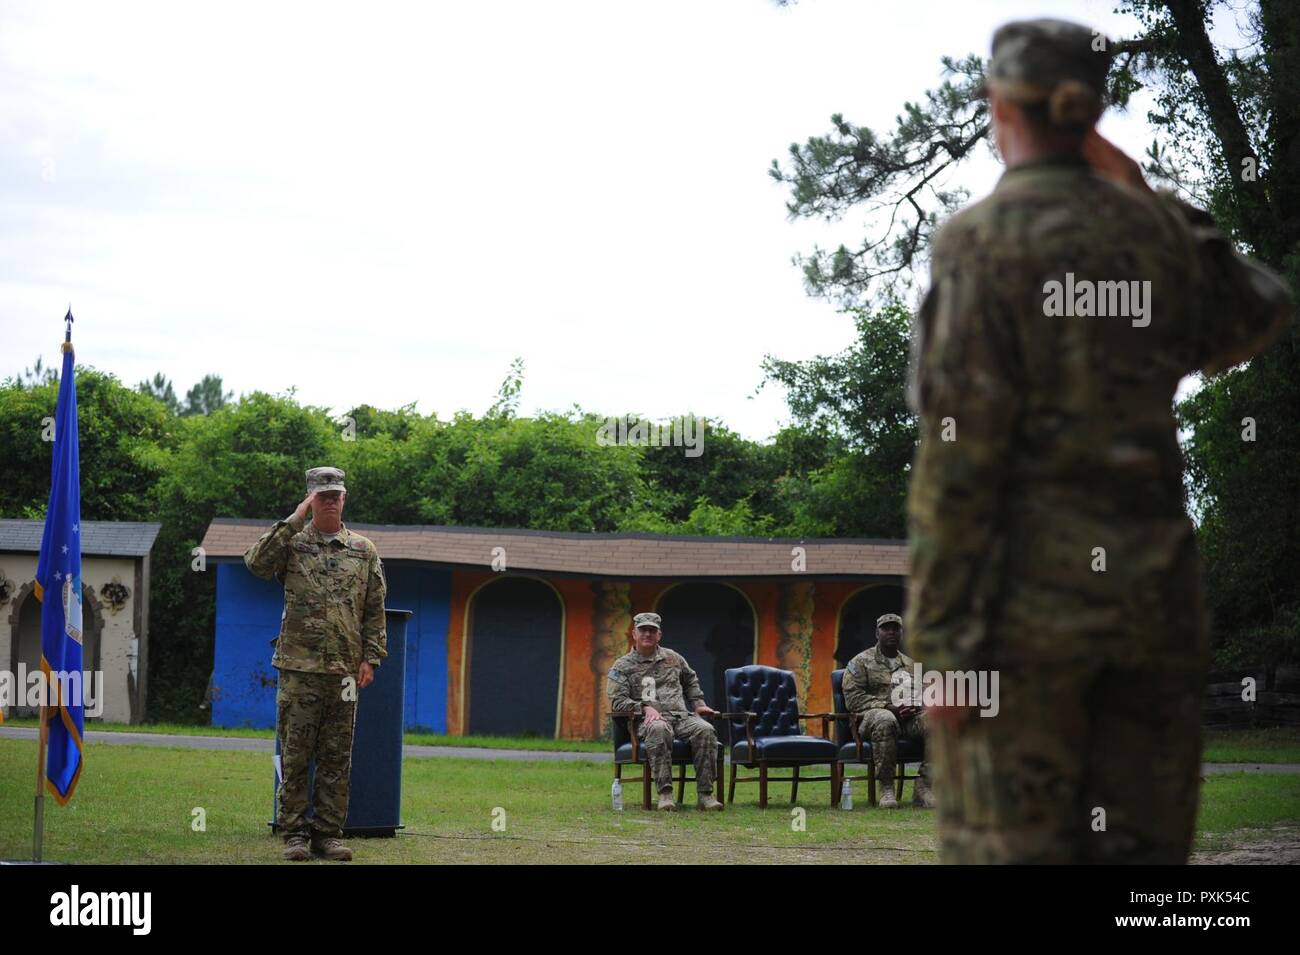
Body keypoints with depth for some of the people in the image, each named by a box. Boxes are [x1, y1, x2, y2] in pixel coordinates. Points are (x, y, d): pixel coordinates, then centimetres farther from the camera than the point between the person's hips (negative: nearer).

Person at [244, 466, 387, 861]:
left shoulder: (363, 551, 10)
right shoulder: (291, 544, 3)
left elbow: (375, 611, 11)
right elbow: (256, 562, -17)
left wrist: (370, 658, 2)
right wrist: (294, 521, -16)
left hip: (344, 672, 2)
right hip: (299, 669, -2)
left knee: (337, 759, 5)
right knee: (295, 756, 0)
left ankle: (328, 833, 11)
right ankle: (295, 833, 7)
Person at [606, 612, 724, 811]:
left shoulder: (673, 658, 23)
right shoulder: (622, 666, 11)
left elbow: (691, 681, 41)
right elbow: (617, 700, 0)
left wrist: (699, 704, 25)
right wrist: (645, 708, -14)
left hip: (681, 716, 4)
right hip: (649, 720, -4)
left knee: (705, 730, -29)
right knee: (659, 730, -42)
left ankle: (705, 794, -30)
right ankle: (664, 793, -42)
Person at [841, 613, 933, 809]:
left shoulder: (911, 664, 25)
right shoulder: (860, 662, 8)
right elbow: (853, 698, -4)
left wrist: (915, 707, -2)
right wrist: (889, 708, -15)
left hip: (909, 719, 4)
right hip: (870, 717, -4)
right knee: (885, 720, -42)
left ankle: (924, 786, -25)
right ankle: (886, 788, -32)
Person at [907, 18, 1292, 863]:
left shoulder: (984, 240, -10)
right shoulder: (1155, 230, 7)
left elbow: (962, 448, -15)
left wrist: (941, 637, -12)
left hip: (1025, 584, -5)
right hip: (1152, 582, 6)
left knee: (1008, 848, -1)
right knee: (1137, 848, 10)